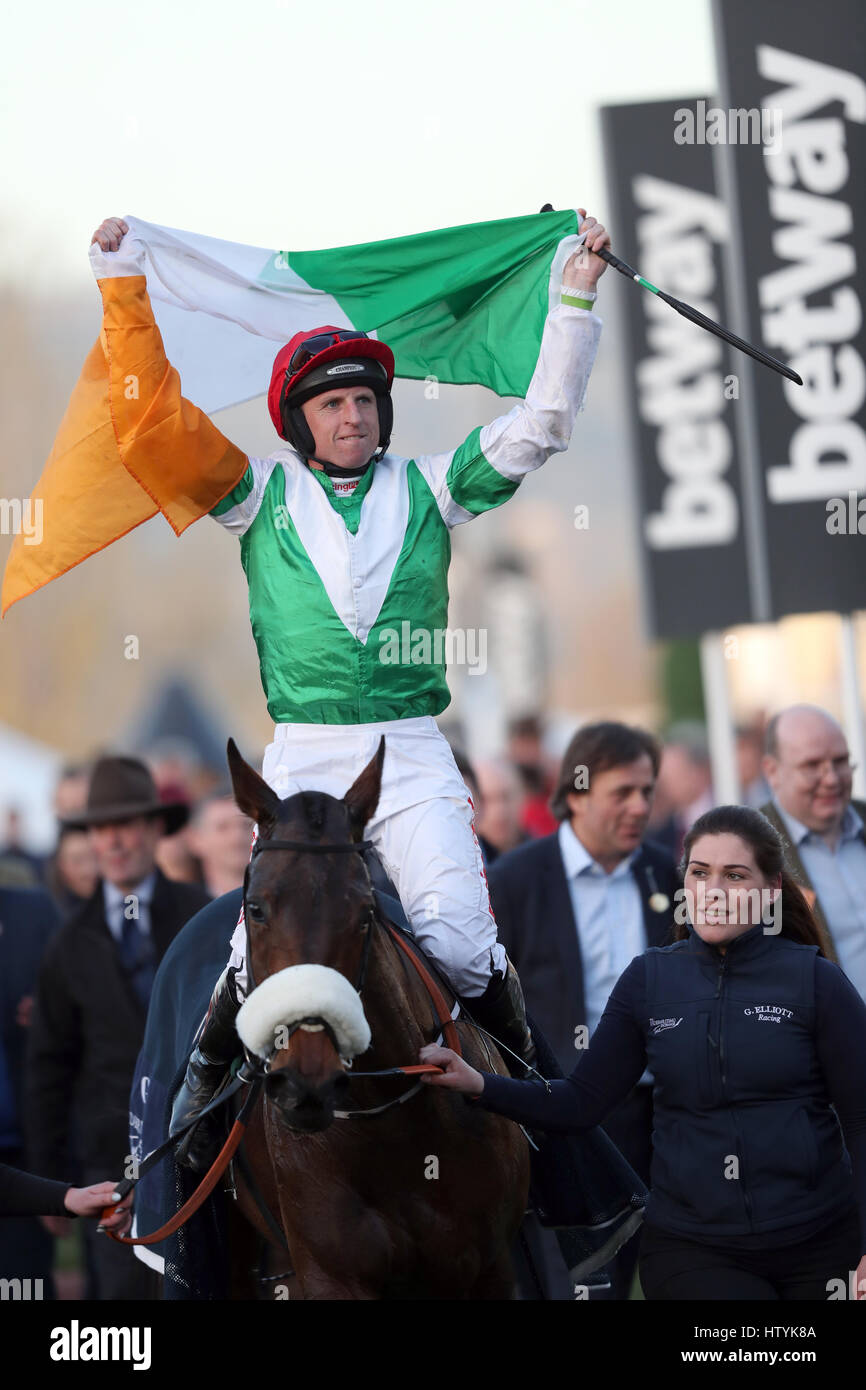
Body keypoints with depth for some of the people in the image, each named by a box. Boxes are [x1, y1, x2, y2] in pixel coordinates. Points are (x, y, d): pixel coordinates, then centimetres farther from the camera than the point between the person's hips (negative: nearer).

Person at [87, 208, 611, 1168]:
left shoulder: (427, 490, 10)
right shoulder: (262, 495, 9)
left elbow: (541, 424, 6)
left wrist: (576, 299, -1)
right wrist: (121, 281, 2)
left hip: (413, 755, 0)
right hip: (303, 755, 0)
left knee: (462, 938, -12)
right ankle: (204, 1094, 16)